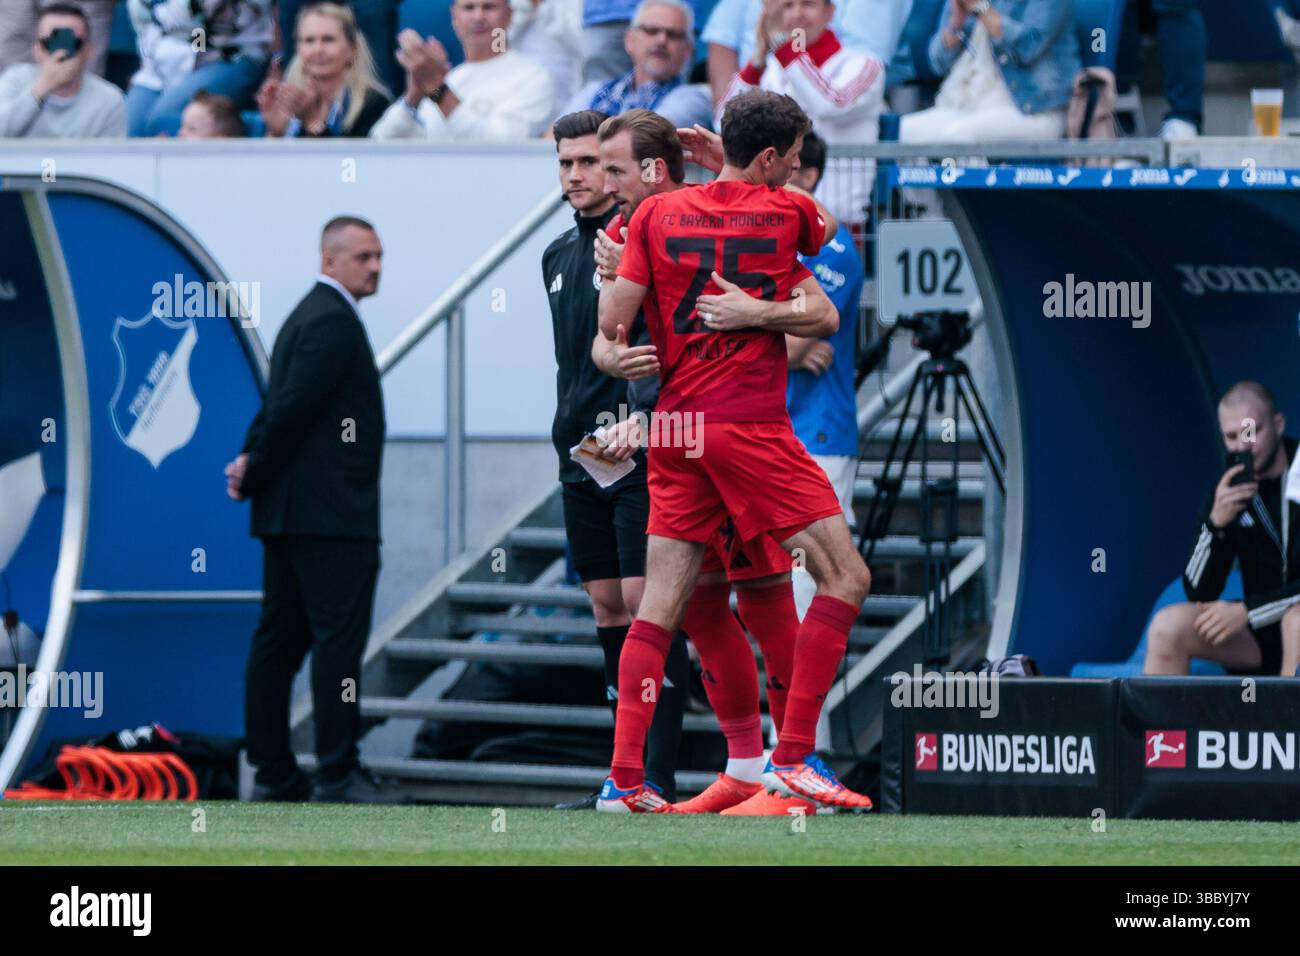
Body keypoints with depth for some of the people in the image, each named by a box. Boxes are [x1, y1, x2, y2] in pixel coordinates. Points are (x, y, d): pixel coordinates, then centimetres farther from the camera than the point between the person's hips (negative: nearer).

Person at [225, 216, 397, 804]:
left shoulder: (306, 316, 21)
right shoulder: (334, 321, -13)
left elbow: (283, 405, 18)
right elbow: (292, 406, -18)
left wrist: (252, 466, 3)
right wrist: (255, 474, -8)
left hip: (287, 513, 11)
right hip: (331, 513, -11)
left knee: (280, 639, 9)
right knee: (339, 638, -11)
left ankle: (273, 773, 11)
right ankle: (337, 774, -14)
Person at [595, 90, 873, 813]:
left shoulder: (657, 215, 8)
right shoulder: (788, 213, 2)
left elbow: (612, 326, 6)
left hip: (675, 426, 5)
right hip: (750, 426, -5)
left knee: (660, 606, 7)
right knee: (845, 575, -1)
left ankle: (624, 777, 2)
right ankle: (794, 756, -8)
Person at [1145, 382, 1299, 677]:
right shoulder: (1229, 492, 4)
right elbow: (1198, 594, -1)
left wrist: (1248, 610, -20)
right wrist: (1215, 523, -17)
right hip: (1259, 637, 5)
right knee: (1168, 625, -18)